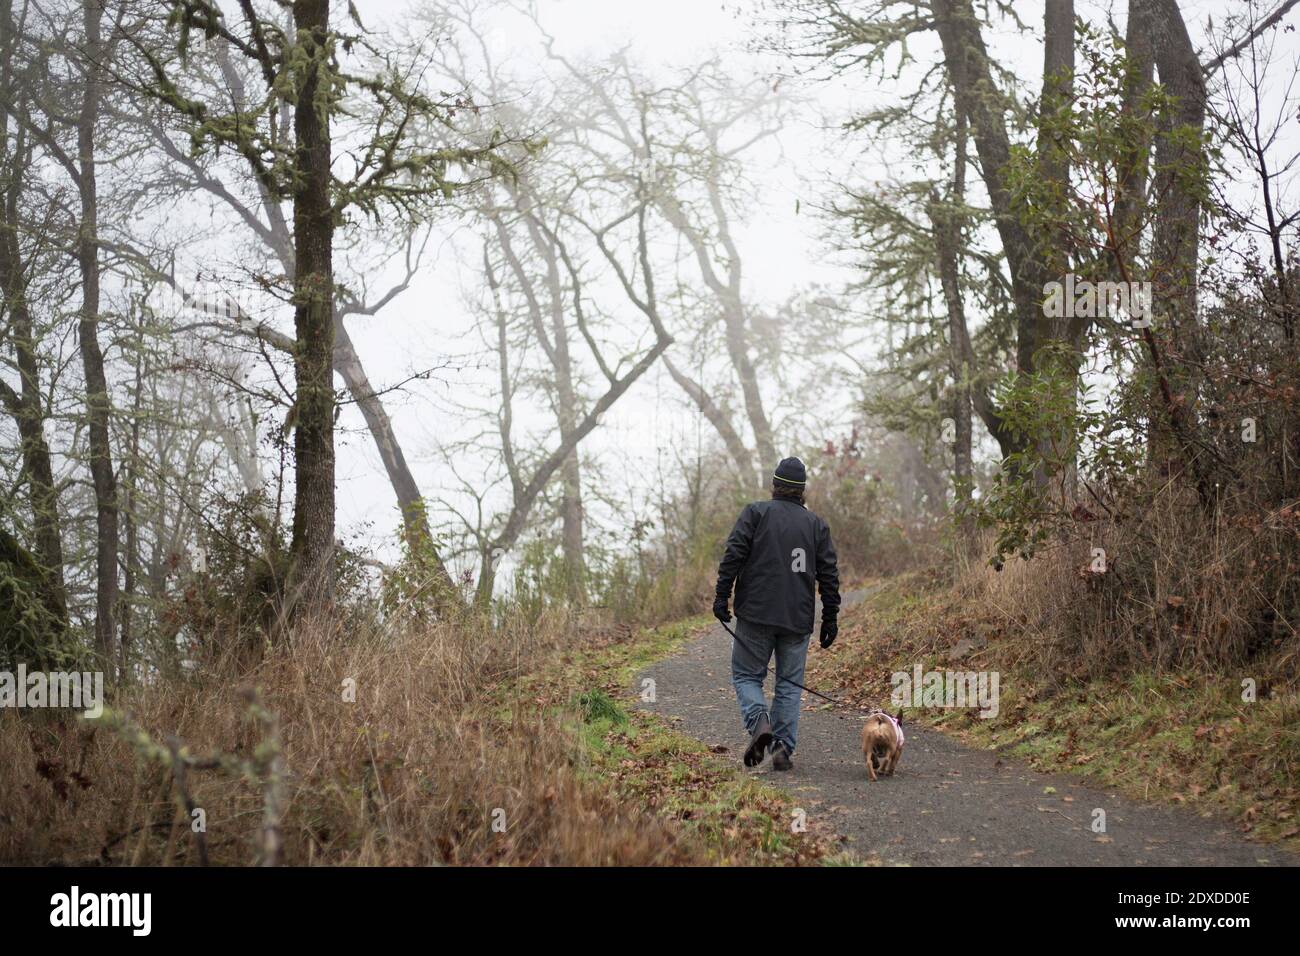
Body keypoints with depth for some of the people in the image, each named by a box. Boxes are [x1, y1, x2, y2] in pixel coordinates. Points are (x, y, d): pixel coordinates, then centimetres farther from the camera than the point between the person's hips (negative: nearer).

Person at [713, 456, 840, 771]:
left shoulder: (755, 513, 2)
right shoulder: (816, 524, 10)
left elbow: (734, 555, -8)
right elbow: (829, 575, 8)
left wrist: (721, 596, -6)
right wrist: (830, 619, 13)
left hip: (756, 615, -2)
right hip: (798, 620, 2)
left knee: (746, 675, 8)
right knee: (790, 683, 10)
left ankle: (759, 722, -18)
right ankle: (783, 747, 2)